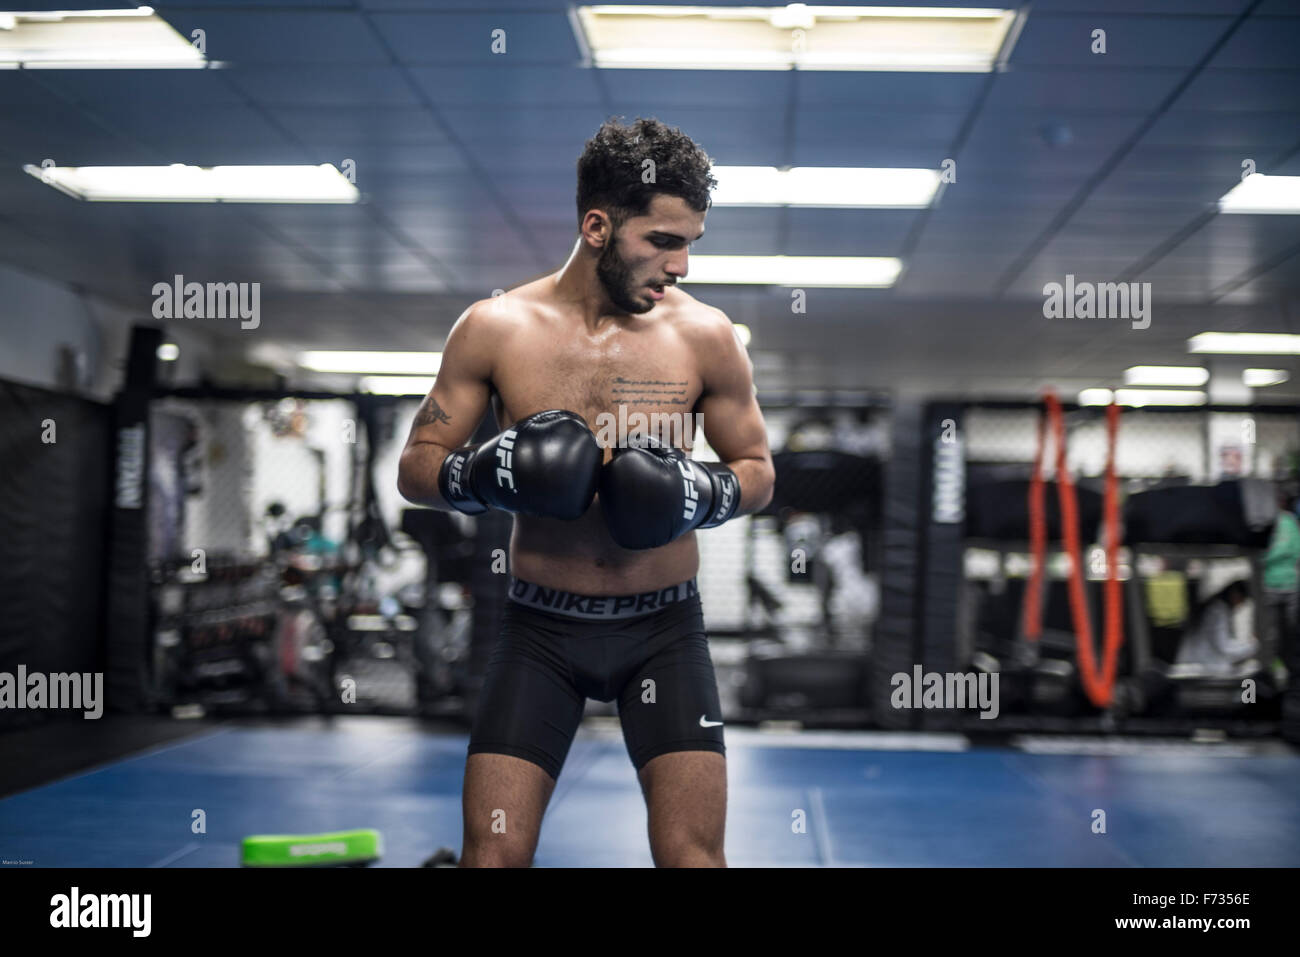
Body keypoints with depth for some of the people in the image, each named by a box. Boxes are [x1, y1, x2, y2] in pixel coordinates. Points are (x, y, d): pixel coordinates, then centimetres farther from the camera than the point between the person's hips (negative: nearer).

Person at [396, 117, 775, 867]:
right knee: (495, 851, -1)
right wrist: (486, 474, -19)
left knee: (694, 854, -3)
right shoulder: (496, 329, -4)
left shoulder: (706, 336, -4)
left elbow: (758, 469, 8)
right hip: (541, 628, 0)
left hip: (664, 628, 0)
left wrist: (703, 495, -14)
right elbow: (417, 467, 2)